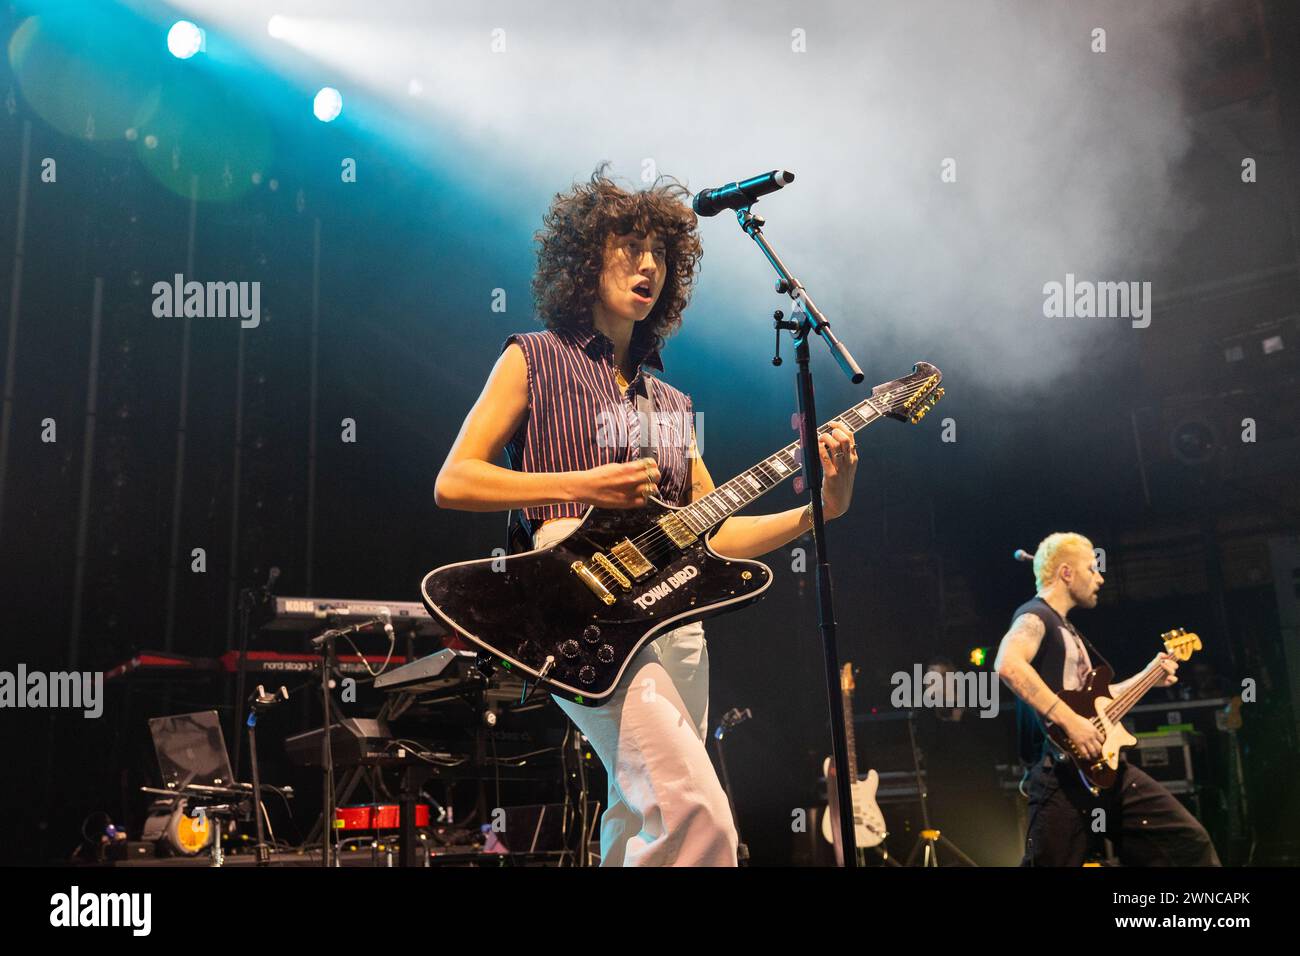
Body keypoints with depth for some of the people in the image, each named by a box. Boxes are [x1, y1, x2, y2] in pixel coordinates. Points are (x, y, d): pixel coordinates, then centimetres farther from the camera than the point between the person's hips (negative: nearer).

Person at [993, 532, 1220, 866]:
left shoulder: (1067, 628, 24)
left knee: (1190, 840, 7)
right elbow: (1008, 665, -29)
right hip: (1064, 772, -9)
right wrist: (1070, 721, -29)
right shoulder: (1035, 616, -7)